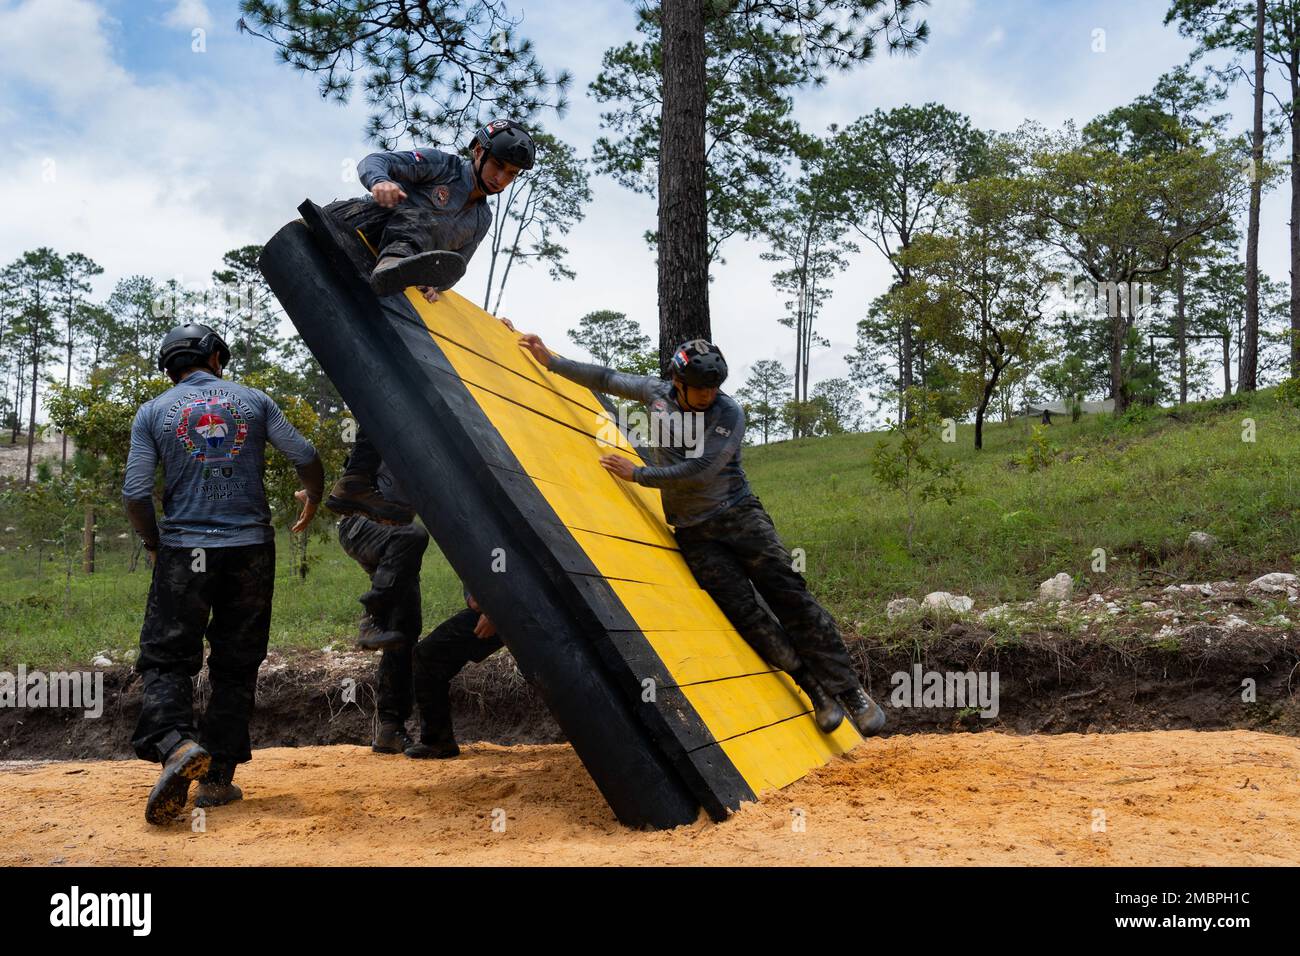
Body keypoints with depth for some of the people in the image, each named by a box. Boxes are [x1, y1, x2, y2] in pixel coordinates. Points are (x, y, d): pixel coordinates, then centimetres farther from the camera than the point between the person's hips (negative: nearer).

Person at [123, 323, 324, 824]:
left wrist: (153, 544, 13)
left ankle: (175, 743, -23)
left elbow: (135, 492, -3)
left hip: (184, 553, -1)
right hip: (250, 551, 1)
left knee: (165, 659, 4)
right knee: (236, 666, 9)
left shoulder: (152, 412, 5)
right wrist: (312, 499, 21)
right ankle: (218, 777, 9)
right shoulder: (253, 401, 7)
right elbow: (306, 457, 1)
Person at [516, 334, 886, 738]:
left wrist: (636, 474, -15)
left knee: (790, 596, -12)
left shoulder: (730, 414, -12)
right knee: (742, 610, -12)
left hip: (740, 515, -2)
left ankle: (851, 692, -7)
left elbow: (698, 471, -20)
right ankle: (816, 690, -3)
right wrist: (550, 360, 15)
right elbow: (605, 378, 14)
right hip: (693, 532, 2)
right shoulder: (656, 392, 1)